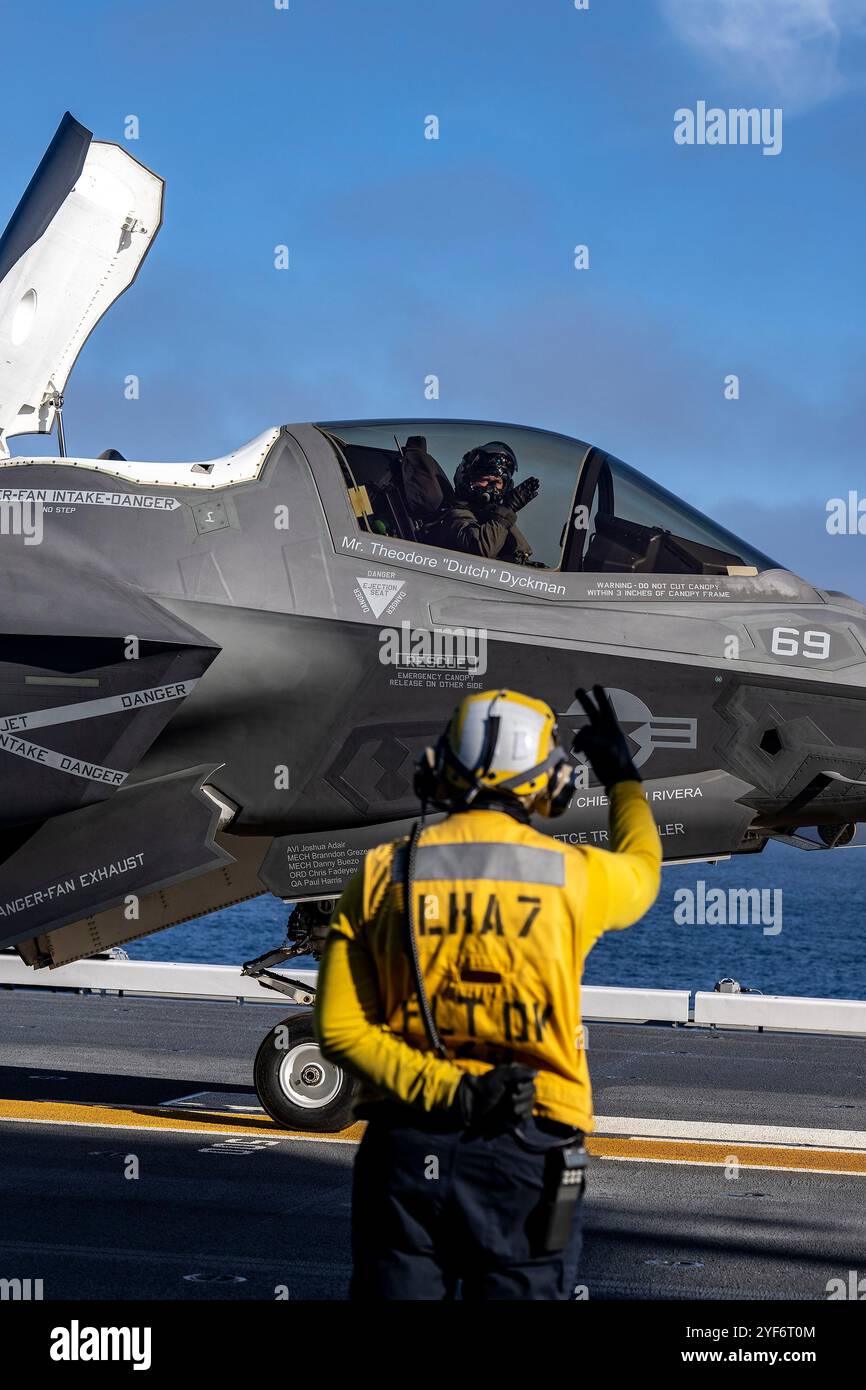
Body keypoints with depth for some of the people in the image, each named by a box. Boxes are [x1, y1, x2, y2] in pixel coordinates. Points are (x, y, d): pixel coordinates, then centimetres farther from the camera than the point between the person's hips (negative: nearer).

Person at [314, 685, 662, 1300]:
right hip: (526, 1157, -2)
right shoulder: (574, 876, -3)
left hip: (404, 1152, 2)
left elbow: (339, 1028, -6)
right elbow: (641, 872, 23)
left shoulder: (383, 875, 0)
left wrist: (442, 1088, -10)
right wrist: (624, 776, 38)